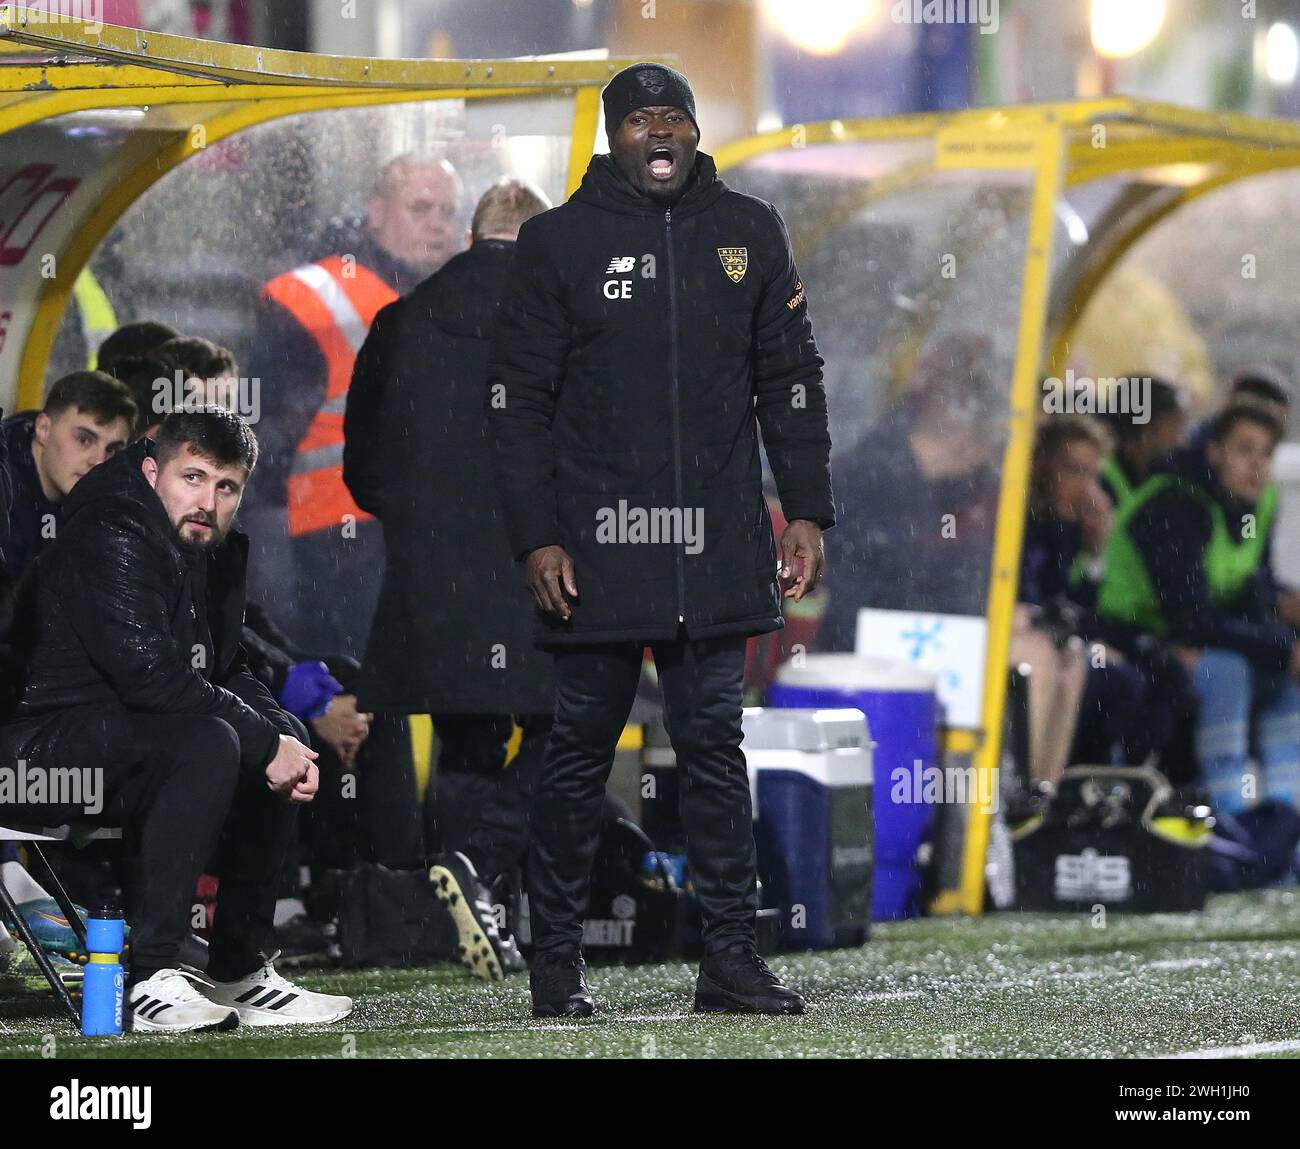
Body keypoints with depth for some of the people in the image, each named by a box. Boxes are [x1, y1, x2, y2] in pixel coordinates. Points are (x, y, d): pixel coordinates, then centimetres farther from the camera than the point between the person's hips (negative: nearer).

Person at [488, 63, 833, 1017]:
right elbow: (518, 400, 0)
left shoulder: (747, 233, 10)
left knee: (715, 748, 4)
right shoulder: (559, 242, 1)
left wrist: (807, 511, 6)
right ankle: (558, 958, 11)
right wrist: (535, 538, -7)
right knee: (581, 750, 3)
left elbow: (791, 380, 14)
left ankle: (730, 956, 6)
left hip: (717, 546, 2)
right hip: (597, 545, -2)